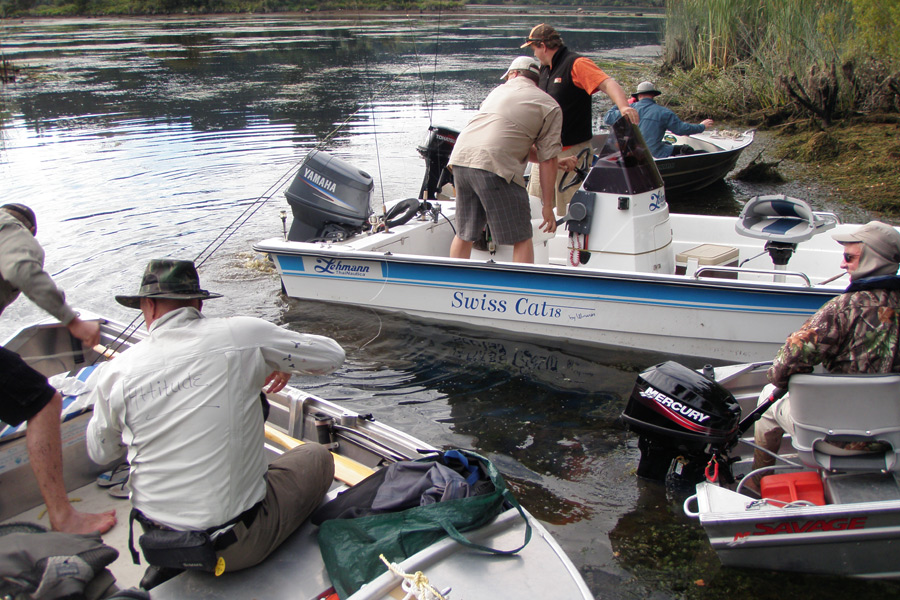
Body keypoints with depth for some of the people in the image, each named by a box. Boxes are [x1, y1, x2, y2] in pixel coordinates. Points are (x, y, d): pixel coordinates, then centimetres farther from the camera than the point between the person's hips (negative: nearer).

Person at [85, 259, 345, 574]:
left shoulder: (117, 371, -7)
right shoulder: (241, 334, -14)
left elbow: (100, 452, 10)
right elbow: (332, 355, 0)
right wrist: (286, 363, 20)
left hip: (160, 543, 4)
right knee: (316, 456, 21)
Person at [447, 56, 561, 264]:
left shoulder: (499, 91, 29)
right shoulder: (550, 106, 12)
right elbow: (548, 161, 4)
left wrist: (558, 161, 36)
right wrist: (547, 206, 10)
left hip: (460, 158, 6)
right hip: (494, 165, -6)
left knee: (464, 234, 19)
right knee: (521, 239, 3)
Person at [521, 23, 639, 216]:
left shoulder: (576, 64, -13)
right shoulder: (544, 69, 14)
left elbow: (607, 83, -26)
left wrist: (623, 106, -44)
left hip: (572, 151, -8)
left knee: (569, 210, -4)